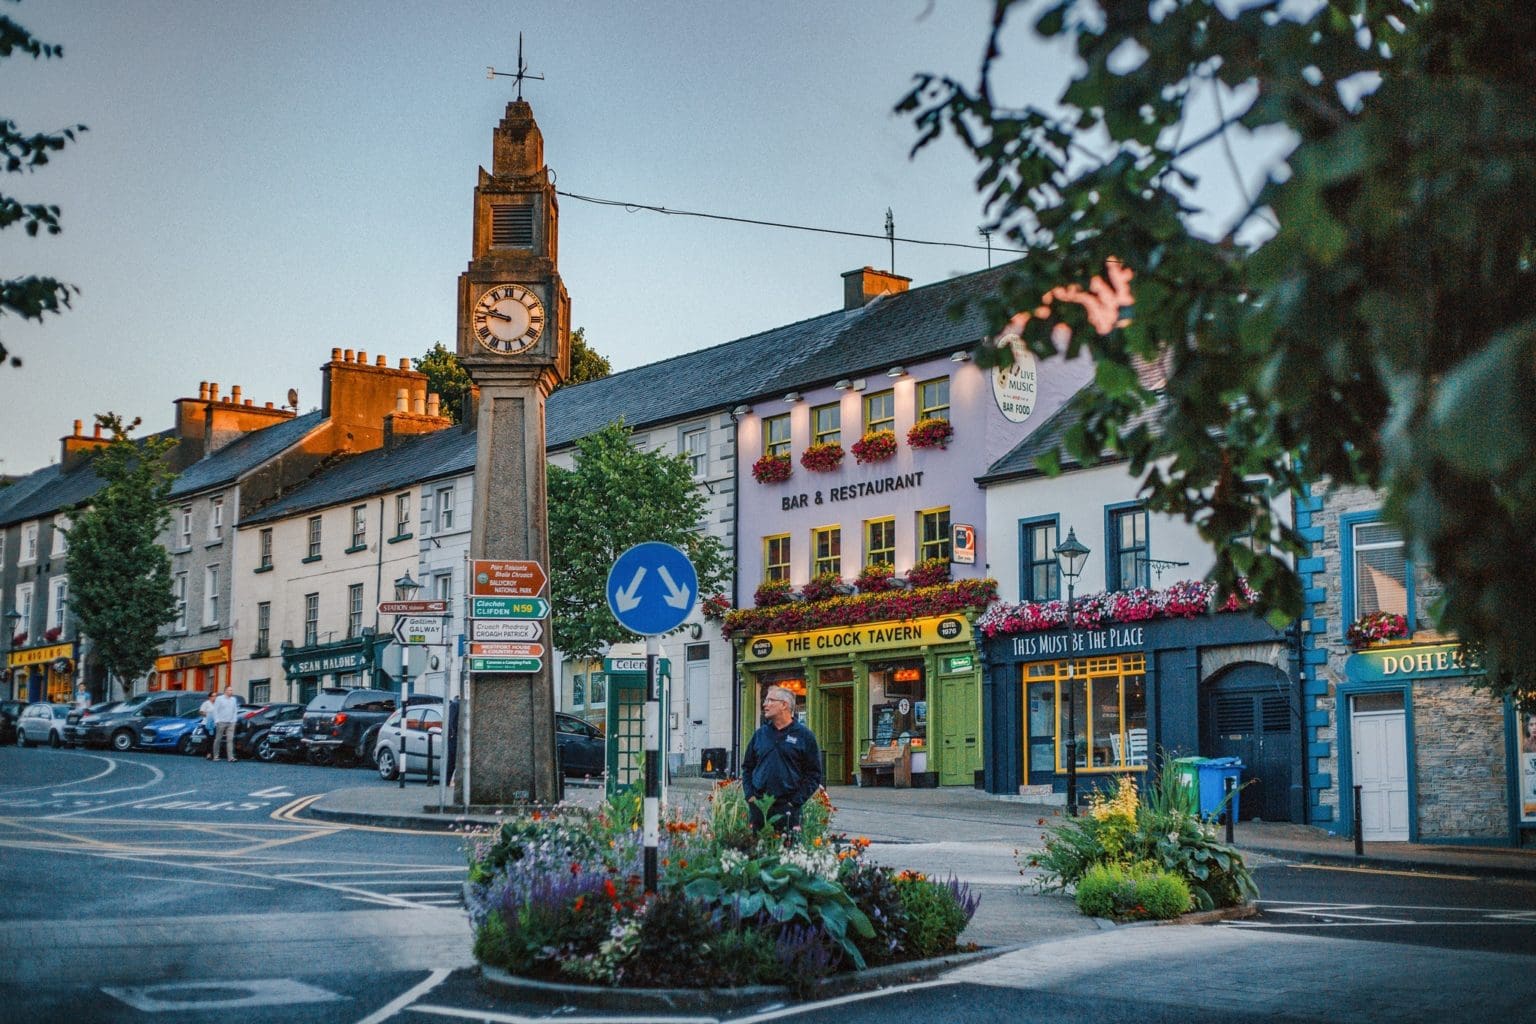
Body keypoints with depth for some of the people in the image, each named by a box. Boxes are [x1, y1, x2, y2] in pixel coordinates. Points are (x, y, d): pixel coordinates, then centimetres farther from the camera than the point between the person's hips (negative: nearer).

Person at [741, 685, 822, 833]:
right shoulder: (760, 734, 13)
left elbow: (814, 774, -1)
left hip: (787, 809, -4)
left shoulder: (804, 736, 1)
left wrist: (796, 801, -9)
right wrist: (750, 795, 5)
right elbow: (747, 767, 20)